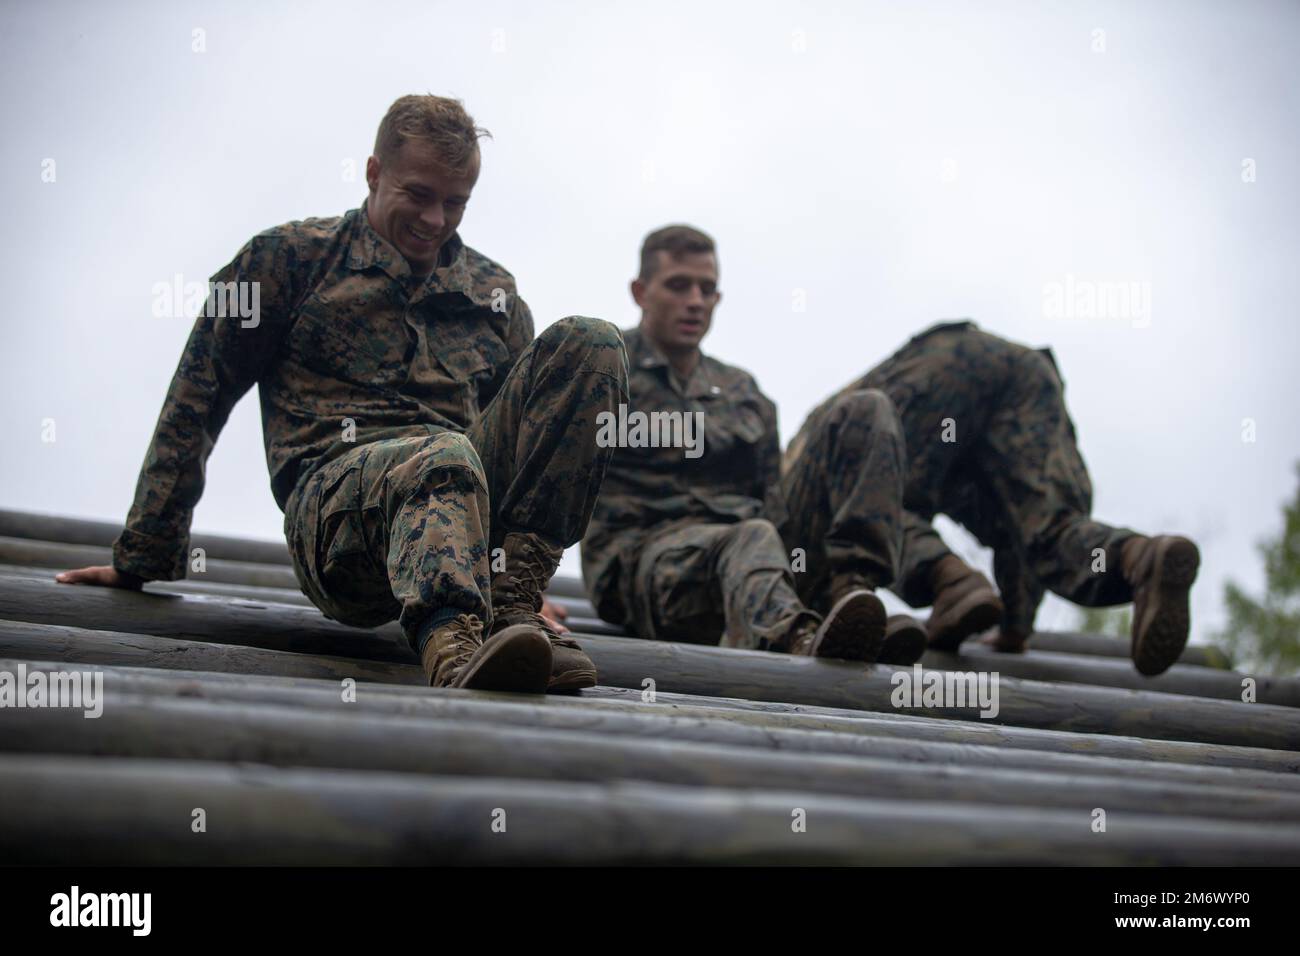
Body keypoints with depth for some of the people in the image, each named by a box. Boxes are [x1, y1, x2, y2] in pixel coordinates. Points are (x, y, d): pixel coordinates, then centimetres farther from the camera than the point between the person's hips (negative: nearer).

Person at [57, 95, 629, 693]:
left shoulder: (495, 294, 24)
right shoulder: (290, 257, 12)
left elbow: (524, 421, 32)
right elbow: (196, 402, 12)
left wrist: (524, 573, 25)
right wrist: (145, 557, 10)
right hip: (335, 493, -4)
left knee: (589, 344, -16)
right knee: (445, 456, -39)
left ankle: (512, 600, -29)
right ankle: (452, 645, -71)